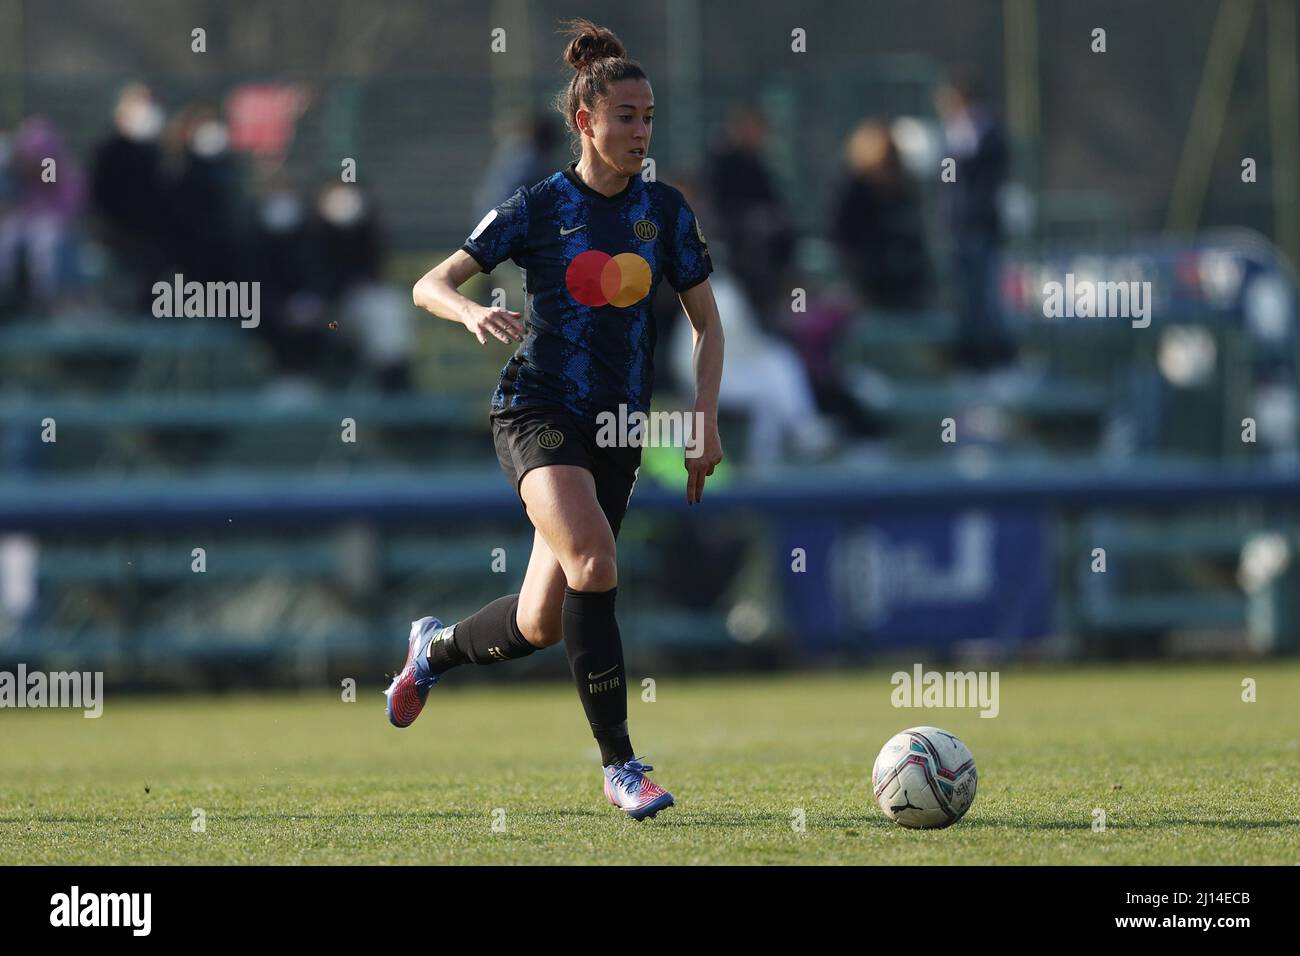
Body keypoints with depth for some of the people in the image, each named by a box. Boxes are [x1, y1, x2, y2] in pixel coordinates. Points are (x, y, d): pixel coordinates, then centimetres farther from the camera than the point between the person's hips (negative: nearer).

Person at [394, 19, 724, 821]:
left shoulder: (666, 211, 5)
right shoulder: (538, 208, -4)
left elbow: (707, 321, 13)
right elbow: (430, 285, -5)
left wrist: (706, 422, 1)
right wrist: (472, 312, -28)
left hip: (618, 426, 4)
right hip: (538, 413, -4)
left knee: (542, 625, 3)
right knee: (595, 561, -29)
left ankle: (435, 649, 38)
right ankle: (620, 766, -22)